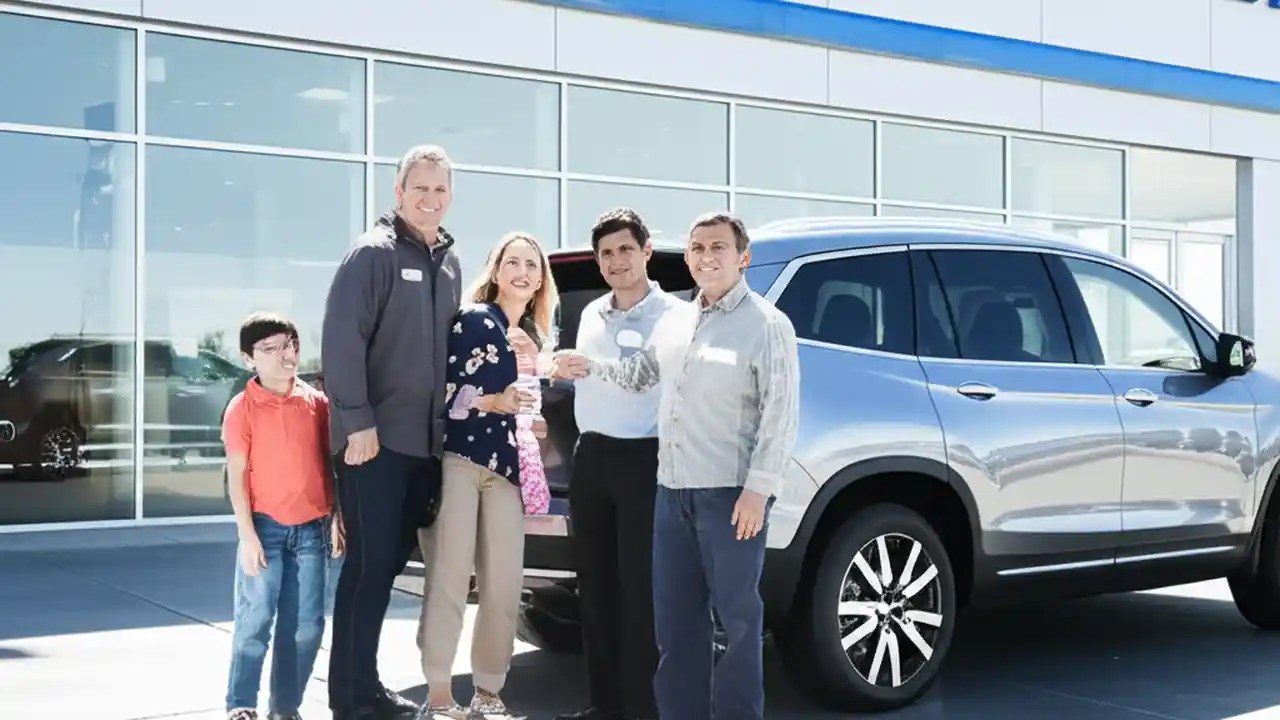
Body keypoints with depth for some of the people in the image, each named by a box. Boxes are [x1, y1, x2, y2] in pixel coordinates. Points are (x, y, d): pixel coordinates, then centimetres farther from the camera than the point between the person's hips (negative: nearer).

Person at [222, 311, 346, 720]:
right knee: (254, 621, -2)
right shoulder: (242, 409, -5)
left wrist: (336, 520, 8)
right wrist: (247, 535, -11)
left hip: (312, 528, 4)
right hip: (266, 528, -4)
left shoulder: (316, 402, 6)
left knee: (305, 624, 6)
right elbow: (237, 475, -6)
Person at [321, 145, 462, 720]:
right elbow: (342, 339, -16)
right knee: (369, 564, -5)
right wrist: (358, 422, -20)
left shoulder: (449, 262, 14)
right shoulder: (374, 253, -9)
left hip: (425, 440, 7)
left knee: (392, 560, 12)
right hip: (375, 438, -7)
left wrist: (448, 421, 14)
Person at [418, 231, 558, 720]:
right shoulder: (470, 320, 0)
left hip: (507, 467, 6)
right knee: (450, 577, -7)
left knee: (504, 586, 1)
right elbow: (437, 390, -8)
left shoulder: (536, 337, 19)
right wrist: (492, 402, -16)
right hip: (460, 459, -5)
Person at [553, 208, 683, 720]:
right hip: (591, 456, 6)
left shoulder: (673, 316, -6)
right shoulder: (591, 315, 14)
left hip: (645, 460, -6)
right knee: (595, 585, 9)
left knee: (639, 587, -5)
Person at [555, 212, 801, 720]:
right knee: (675, 618, 11)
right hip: (673, 490, 7)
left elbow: (781, 414, -12)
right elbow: (641, 374, 32)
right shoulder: (674, 321, 14)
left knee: (737, 616, 0)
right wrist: (591, 368, 16)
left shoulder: (767, 325, -6)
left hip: (731, 494, -7)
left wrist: (758, 489, -18)